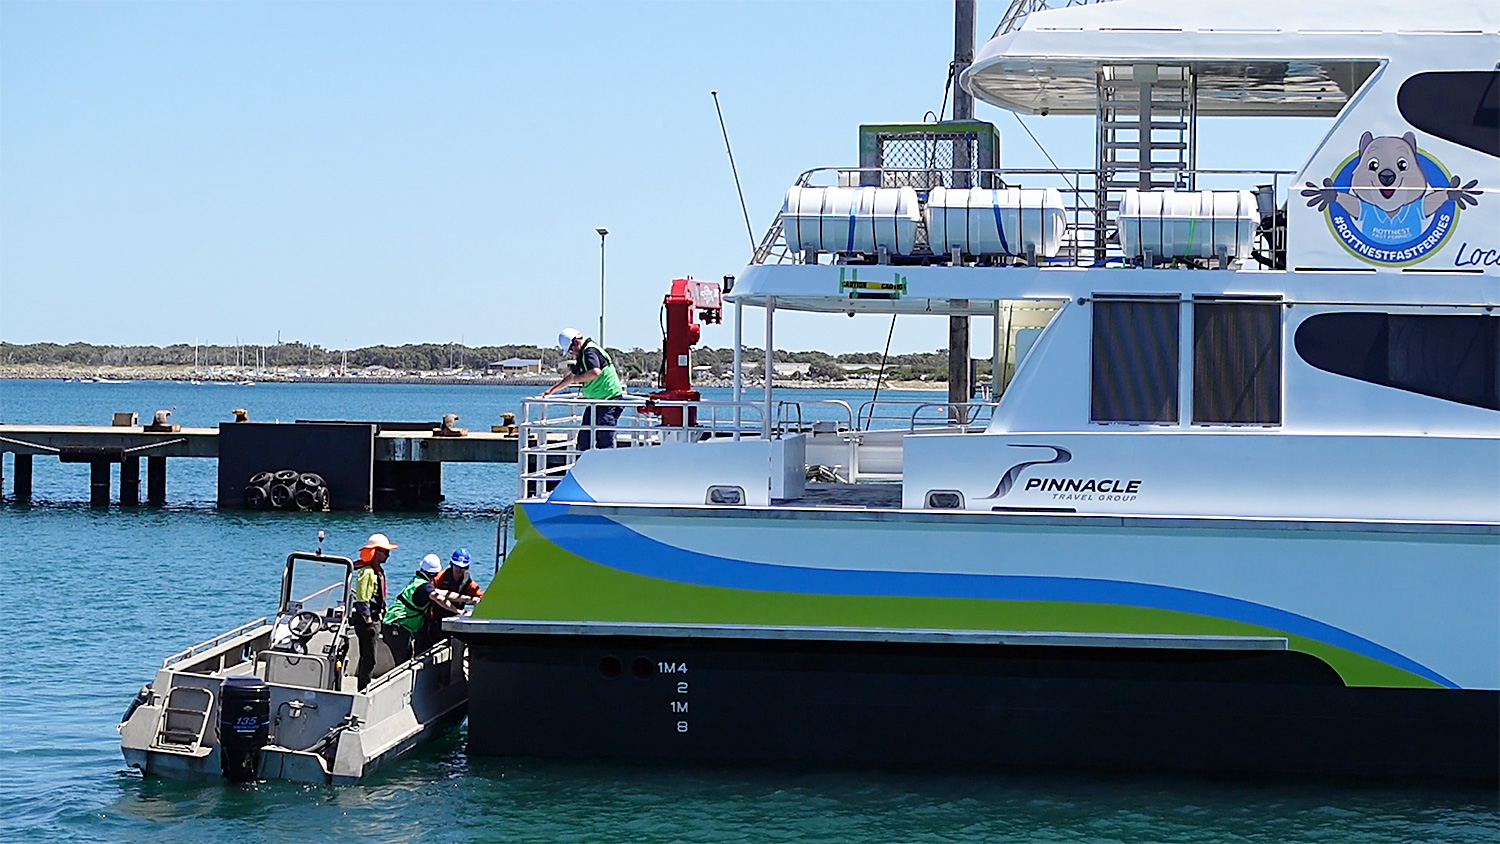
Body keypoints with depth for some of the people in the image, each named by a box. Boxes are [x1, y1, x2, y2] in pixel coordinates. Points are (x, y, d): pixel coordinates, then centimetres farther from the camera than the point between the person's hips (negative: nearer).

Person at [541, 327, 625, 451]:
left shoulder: (590, 351, -15)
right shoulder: (582, 354, 17)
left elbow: (595, 372, -35)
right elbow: (571, 377, 30)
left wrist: (577, 378, -17)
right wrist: (551, 390, 31)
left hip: (609, 400, -11)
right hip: (596, 402, 11)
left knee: (605, 440, -12)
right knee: (584, 439, 10)